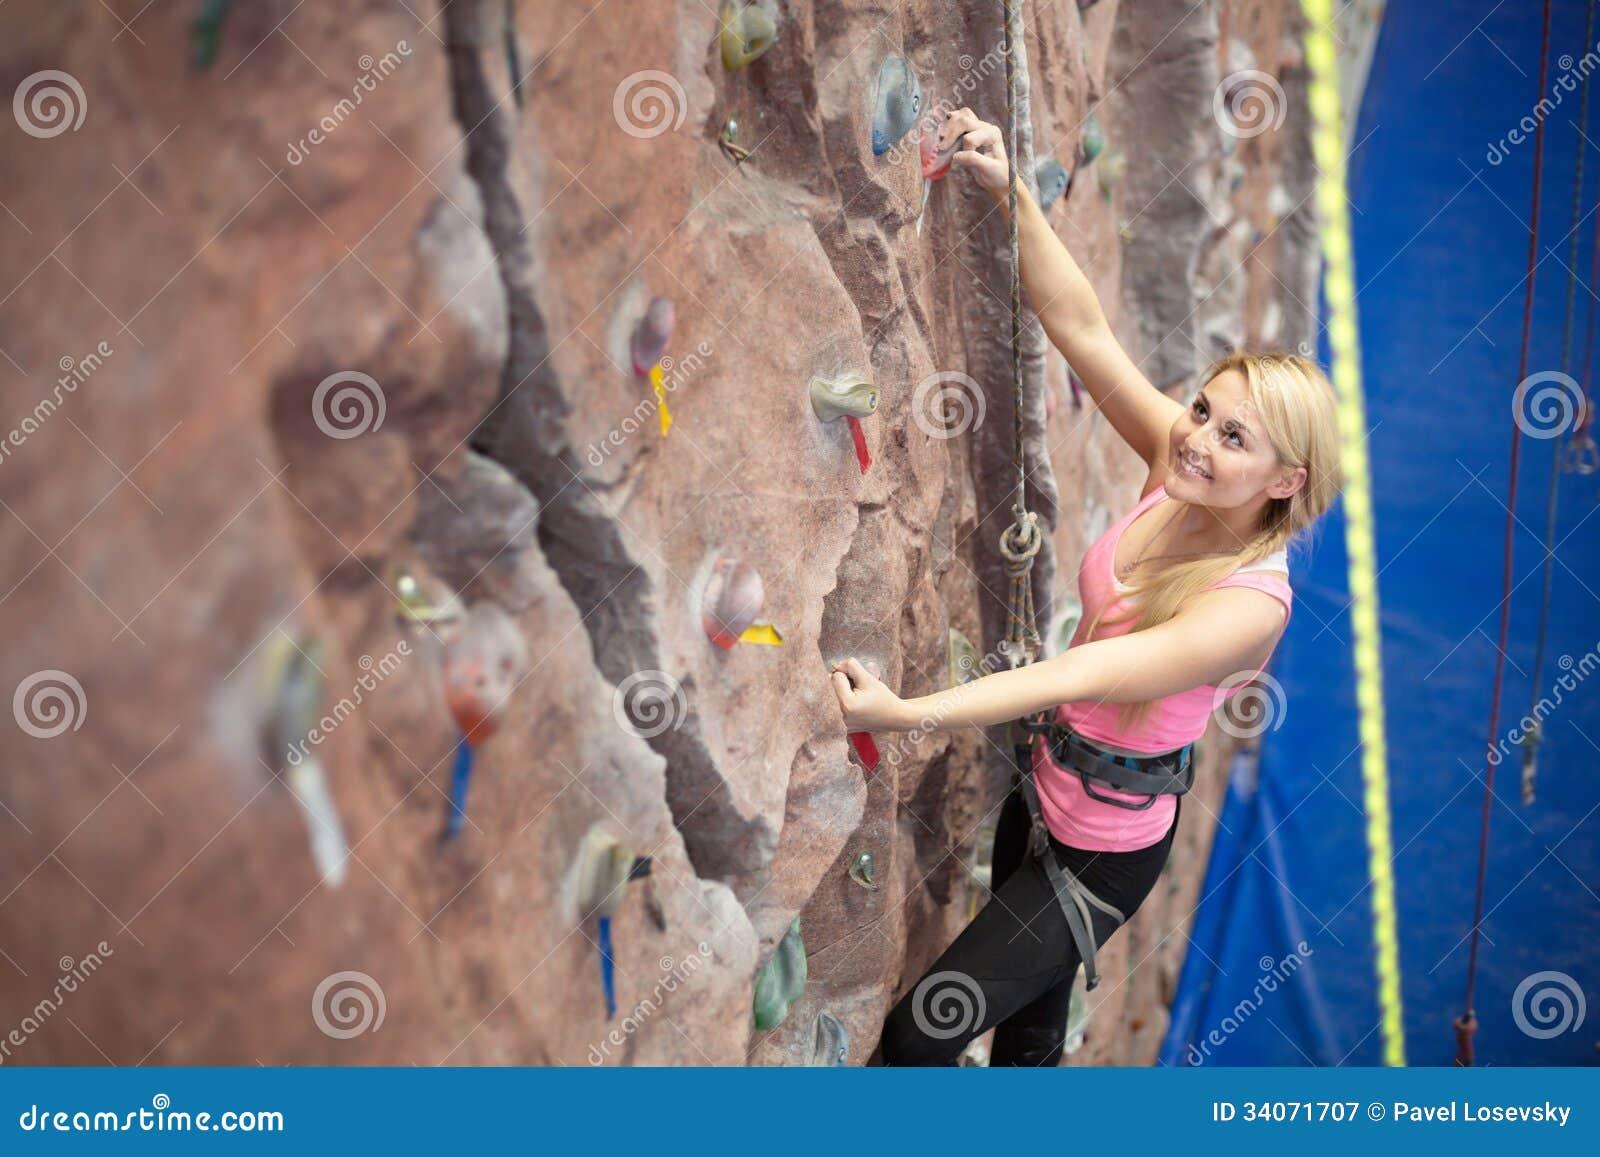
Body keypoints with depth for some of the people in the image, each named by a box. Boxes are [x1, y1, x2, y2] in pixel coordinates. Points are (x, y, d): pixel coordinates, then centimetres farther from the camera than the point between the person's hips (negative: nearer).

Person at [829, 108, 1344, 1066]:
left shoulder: (1250, 602, -29)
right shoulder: (1179, 467, -11)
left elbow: (1084, 676, -36)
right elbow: (1081, 327, -14)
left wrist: (909, 713, -43)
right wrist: (1011, 191, -23)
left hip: (1103, 851, -7)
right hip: (1046, 796, 7)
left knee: (919, 1037, -3)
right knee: (1029, 1027, 25)